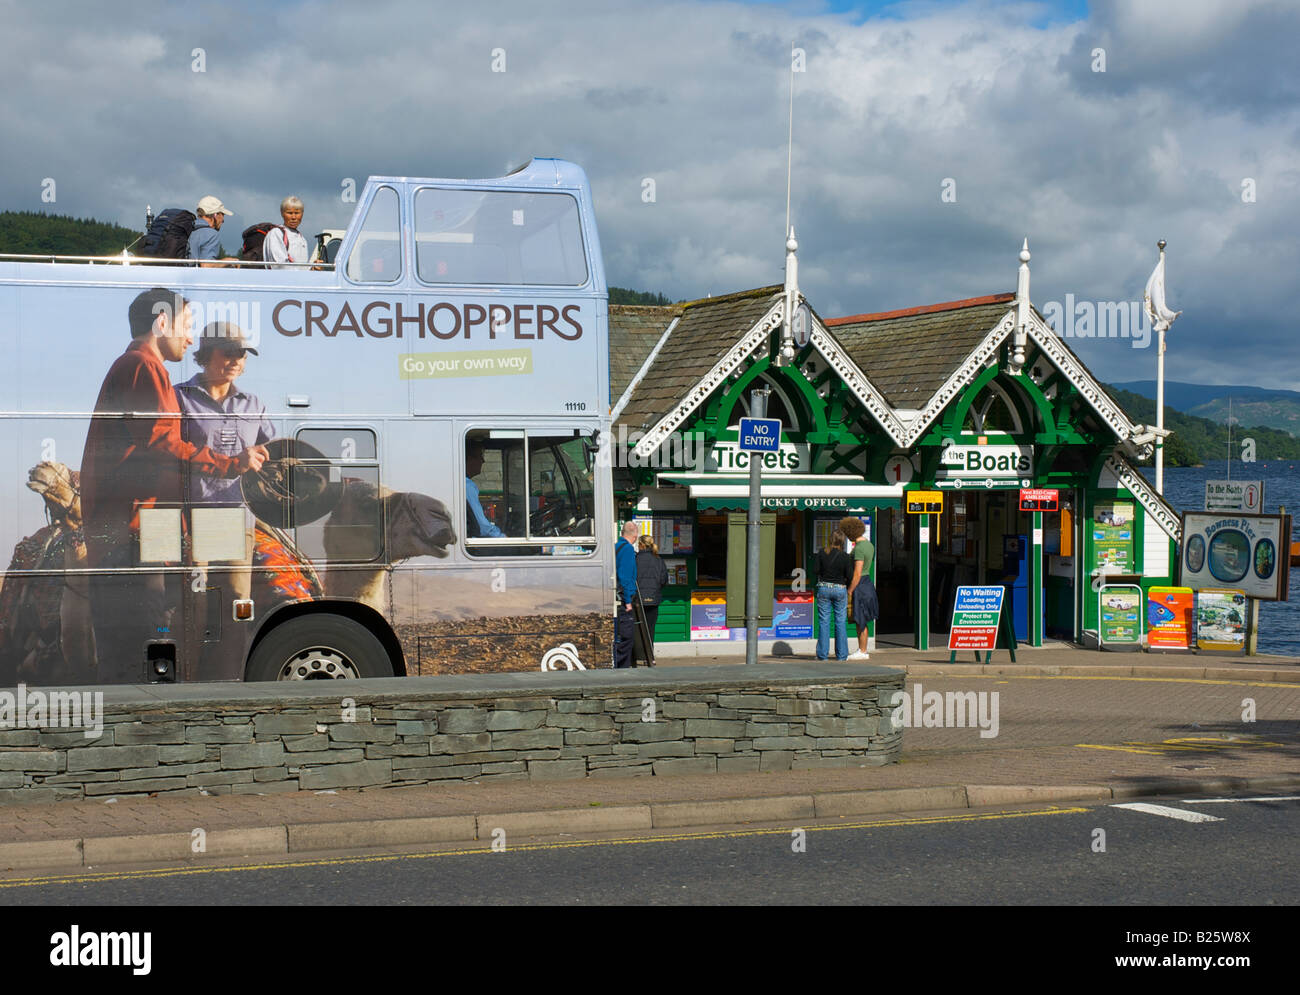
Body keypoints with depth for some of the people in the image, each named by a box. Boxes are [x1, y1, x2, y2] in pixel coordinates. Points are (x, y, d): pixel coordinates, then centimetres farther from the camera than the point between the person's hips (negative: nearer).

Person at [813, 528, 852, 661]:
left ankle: (822, 653, 6)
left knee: (824, 621, 6)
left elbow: (815, 569, -5)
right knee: (841, 622, 7)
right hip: (840, 589, -1)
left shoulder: (822, 554, -8)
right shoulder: (845, 557, -10)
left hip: (824, 588, 1)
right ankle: (841, 654, 9)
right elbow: (850, 576, -8)